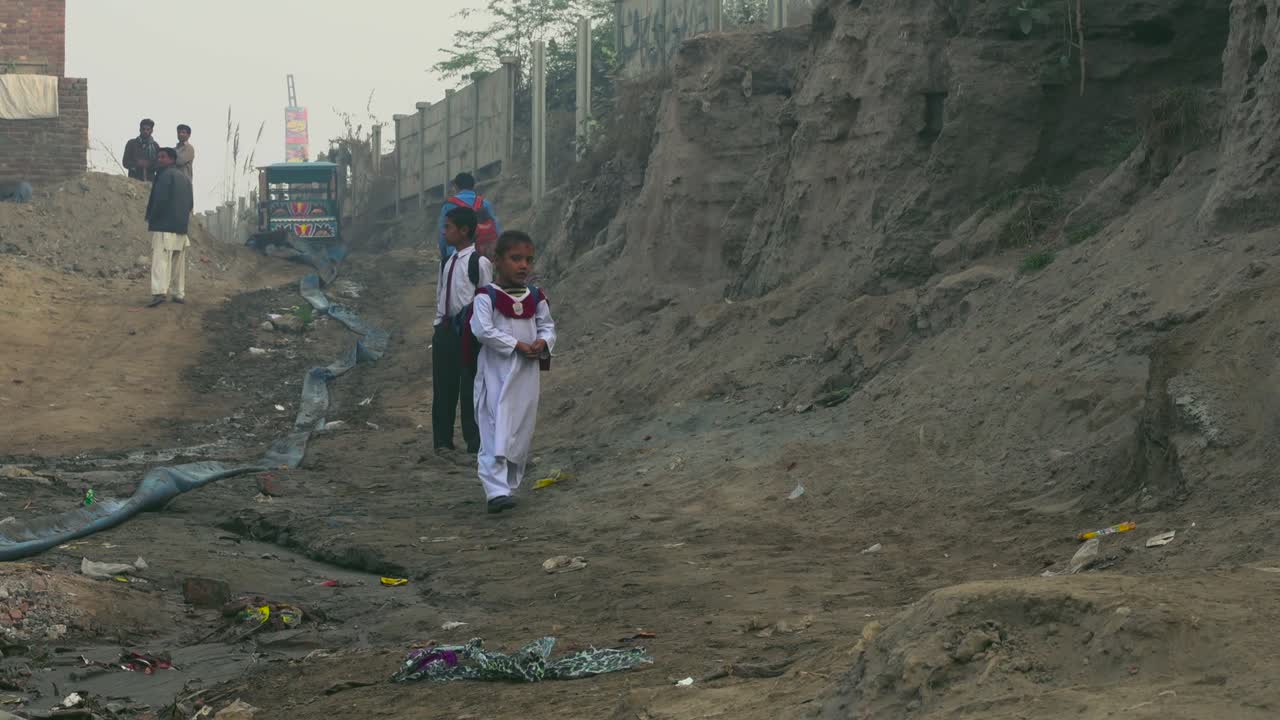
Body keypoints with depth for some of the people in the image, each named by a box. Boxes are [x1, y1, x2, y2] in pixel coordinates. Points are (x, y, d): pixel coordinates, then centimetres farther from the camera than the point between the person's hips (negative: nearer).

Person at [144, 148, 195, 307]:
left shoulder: (165, 175, -9)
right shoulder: (184, 177, 18)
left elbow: (160, 200, -18)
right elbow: (190, 203, 19)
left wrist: (151, 219, -7)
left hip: (164, 225, -8)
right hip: (181, 226, 8)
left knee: (161, 259, -14)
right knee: (178, 261, 13)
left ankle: (159, 292, -25)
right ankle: (179, 294, 15)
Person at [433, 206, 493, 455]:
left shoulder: (480, 262, -11)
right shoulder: (448, 261, 11)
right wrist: (438, 324, 14)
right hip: (446, 329, 7)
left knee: (470, 387, 0)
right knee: (443, 384, 9)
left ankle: (474, 441, 10)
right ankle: (443, 440, 19)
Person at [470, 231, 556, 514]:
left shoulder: (536, 298, 8)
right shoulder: (486, 297, -9)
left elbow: (548, 326, 12)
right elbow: (484, 330, -18)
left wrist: (543, 342, -11)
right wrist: (518, 345, -19)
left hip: (527, 375, 6)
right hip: (496, 372, -6)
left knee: (521, 432, 10)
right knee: (495, 432, -11)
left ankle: (508, 485, 24)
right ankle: (496, 491, -17)